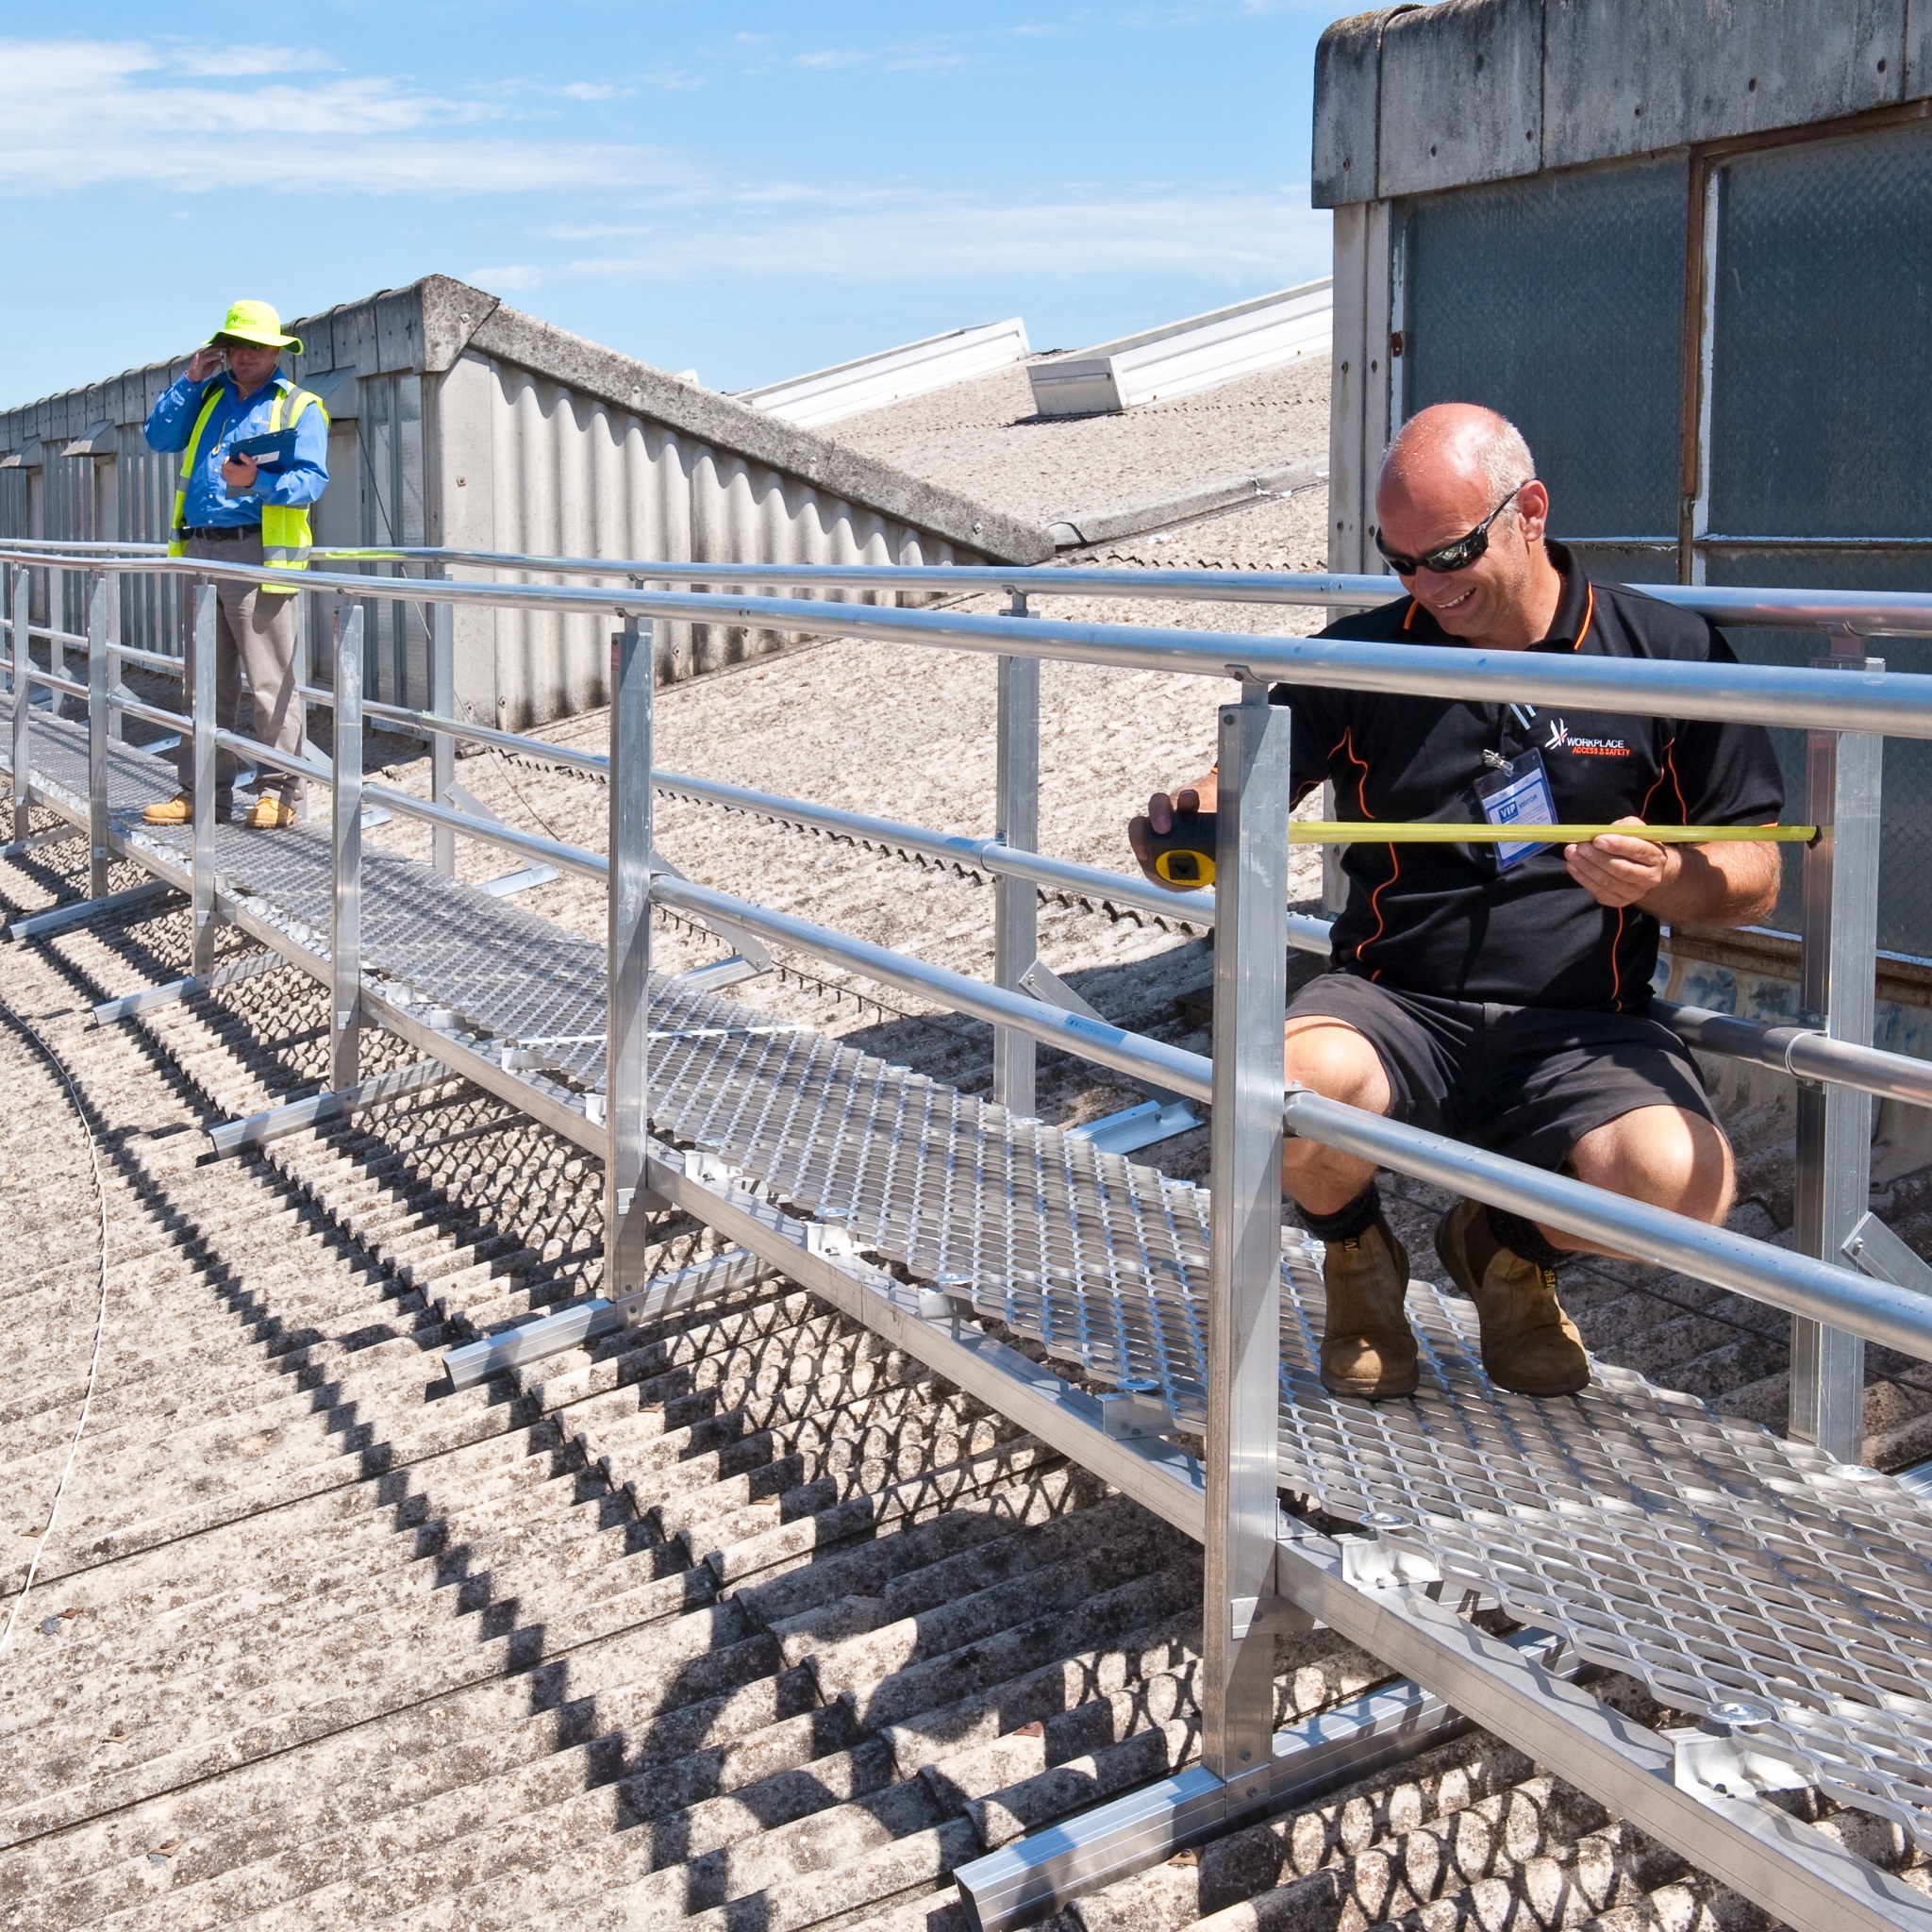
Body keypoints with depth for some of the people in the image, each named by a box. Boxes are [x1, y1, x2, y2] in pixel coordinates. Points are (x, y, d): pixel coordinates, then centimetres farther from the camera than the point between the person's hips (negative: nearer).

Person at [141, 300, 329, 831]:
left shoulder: (299, 407, 2)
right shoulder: (209, 397, 20)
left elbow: (311, 479, -10)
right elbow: (159, 438, 13)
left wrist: (258, 482, -28)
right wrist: (190, 381, 6)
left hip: (258, 555, -6)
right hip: (202, 553, 6)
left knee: (270, 682, -6)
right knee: (207, 683, 10)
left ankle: (279, 792, -1)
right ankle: (202, 789, 15)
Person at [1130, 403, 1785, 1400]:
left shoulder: (1671, 653, 4)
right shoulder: (1363, 657, 8)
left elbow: (1753, 882, 7)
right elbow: (1241, 785, 13)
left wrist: (1666, 879, -16)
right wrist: (1189, 816, -12)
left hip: (1579, 1028, 0)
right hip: (1393, 1001, 0)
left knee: (1679, 1180, -31)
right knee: (1294, 1084, -36)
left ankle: (1509, 1249, 9)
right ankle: (1359, 1261, 4)